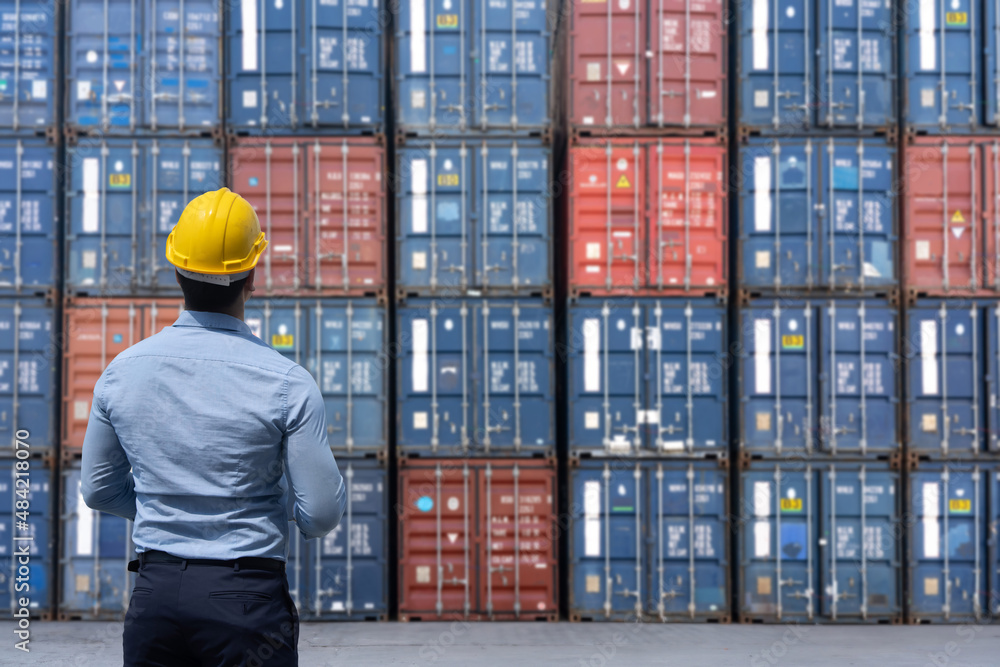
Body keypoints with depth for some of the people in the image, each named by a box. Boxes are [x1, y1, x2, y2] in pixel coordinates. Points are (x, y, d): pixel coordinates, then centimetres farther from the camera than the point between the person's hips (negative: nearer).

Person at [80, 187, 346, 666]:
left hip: (154, 593, 4)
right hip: (247, 597, -4)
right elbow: (323, 513, -10)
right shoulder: (286, 383, -12)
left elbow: (99, 490, 11)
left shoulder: (122, 371, 0)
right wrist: (305, 519, 14)